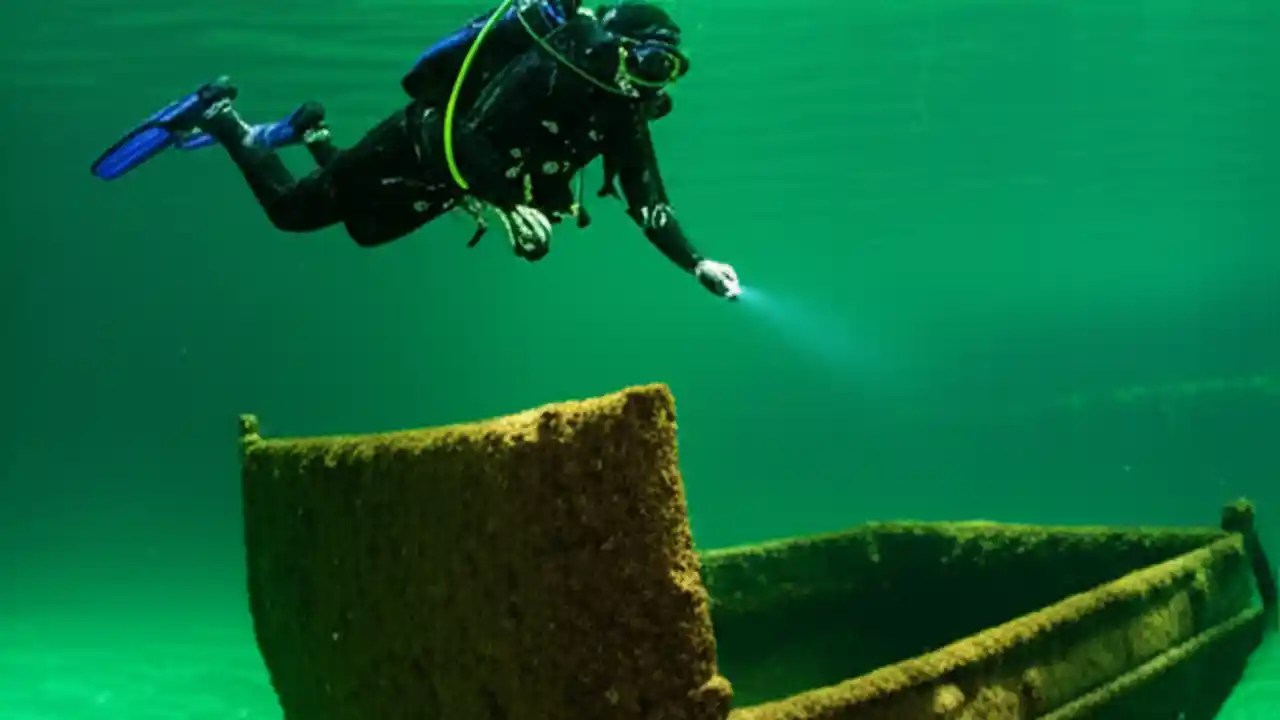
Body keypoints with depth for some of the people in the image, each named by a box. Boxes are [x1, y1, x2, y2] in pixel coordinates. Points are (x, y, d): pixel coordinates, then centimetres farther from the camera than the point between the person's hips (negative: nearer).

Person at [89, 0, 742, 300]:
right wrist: (509, 207, -41)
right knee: (291, 209, 2)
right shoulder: (546, 70, -31)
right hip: (417, 145, -8)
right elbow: (469, 138, -35)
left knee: (364, 230, 29)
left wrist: (697, 264, -18)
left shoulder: (623, 115, -7)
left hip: (447, 178, 8)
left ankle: (310, 132, 45)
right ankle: (217, 117, 20)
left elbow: (650, 206, -7)